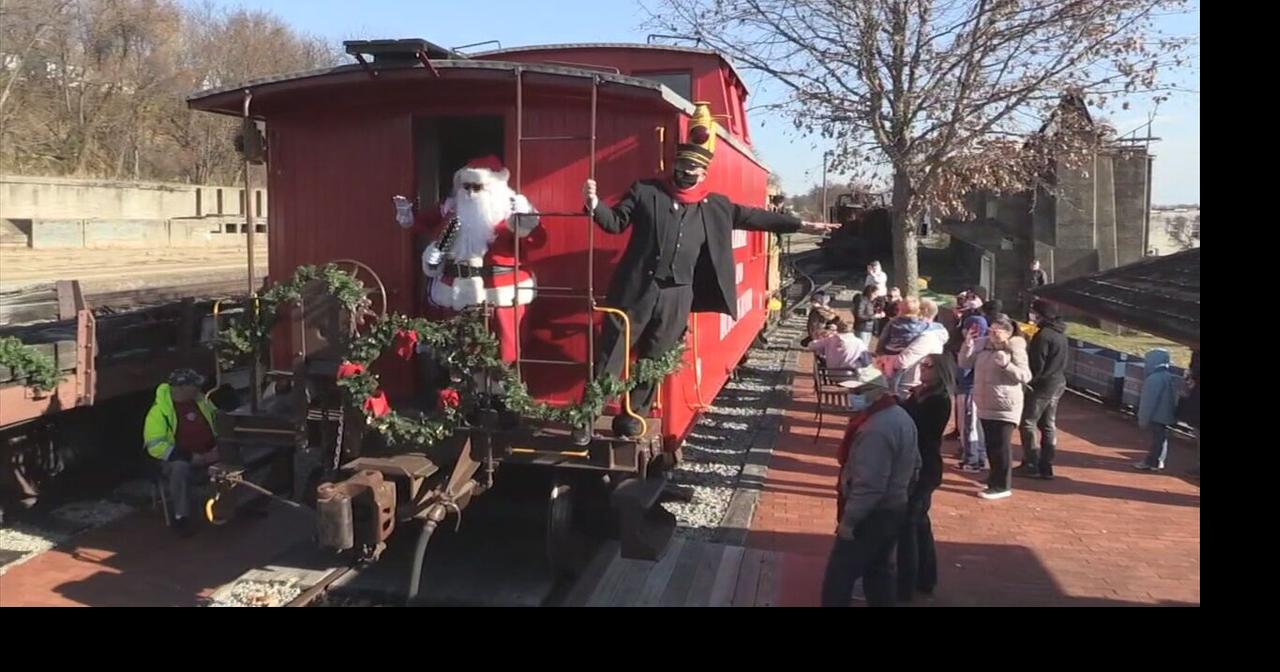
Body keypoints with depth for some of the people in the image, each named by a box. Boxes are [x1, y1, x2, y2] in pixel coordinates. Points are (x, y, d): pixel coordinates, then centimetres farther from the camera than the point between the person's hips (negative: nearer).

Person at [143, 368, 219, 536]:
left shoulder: (201, 400, 5)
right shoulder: (159, 410, -13)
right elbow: (155, 446, -18)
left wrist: (218, 445, 0)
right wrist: (190, 457, -24)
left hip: (208, 456, 6)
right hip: (178, 459, -6)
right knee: (180, 468, -38)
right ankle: (181, 517, -24)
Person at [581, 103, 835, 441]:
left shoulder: (715, 206, 10)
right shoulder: (645, 191, 4)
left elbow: (753, 217, 15)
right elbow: (616, 222, 4)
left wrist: (800, 225, 15)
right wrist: (595, 204, -16)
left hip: (677, 295, 3)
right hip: (638, 288, -2)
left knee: (654, 362, 9)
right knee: (610, 355, 1)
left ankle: (630, 418, 22)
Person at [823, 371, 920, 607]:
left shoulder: (875, 429, -26)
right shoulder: (901, 417, 7)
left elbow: (869, 484, -28)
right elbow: (914, 465, 16)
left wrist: (849, 519, -21)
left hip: (873, 515, -10)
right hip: (894, 508, 10)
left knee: (839, 576, -2)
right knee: (878, 571, 20)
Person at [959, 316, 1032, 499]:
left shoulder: (1015, 350, -11)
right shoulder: (983, 345, 6)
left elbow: (1025, 376, -16)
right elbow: (965, 364, 7)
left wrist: (1006, 364, -29)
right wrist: (968, 345, -8)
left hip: (1005, 407, -7)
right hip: (985, 405, 7)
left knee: (1000, 446, -5)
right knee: (990, 445, 16)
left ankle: (1003, 486, 3)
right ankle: (995, 478, 31)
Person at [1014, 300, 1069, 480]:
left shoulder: (1043, 335, -19)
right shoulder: (1059, 333, 10)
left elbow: (1037, 365, -19)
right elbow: (1061, 362, 15)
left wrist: (1028, 381, -8)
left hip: (1043, 384, -9)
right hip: (1058, 382, 9)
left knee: (1027, 423, -2)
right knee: (1048, 425, 13)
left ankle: (1031, 465, -1)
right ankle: (1046, 466, 17)